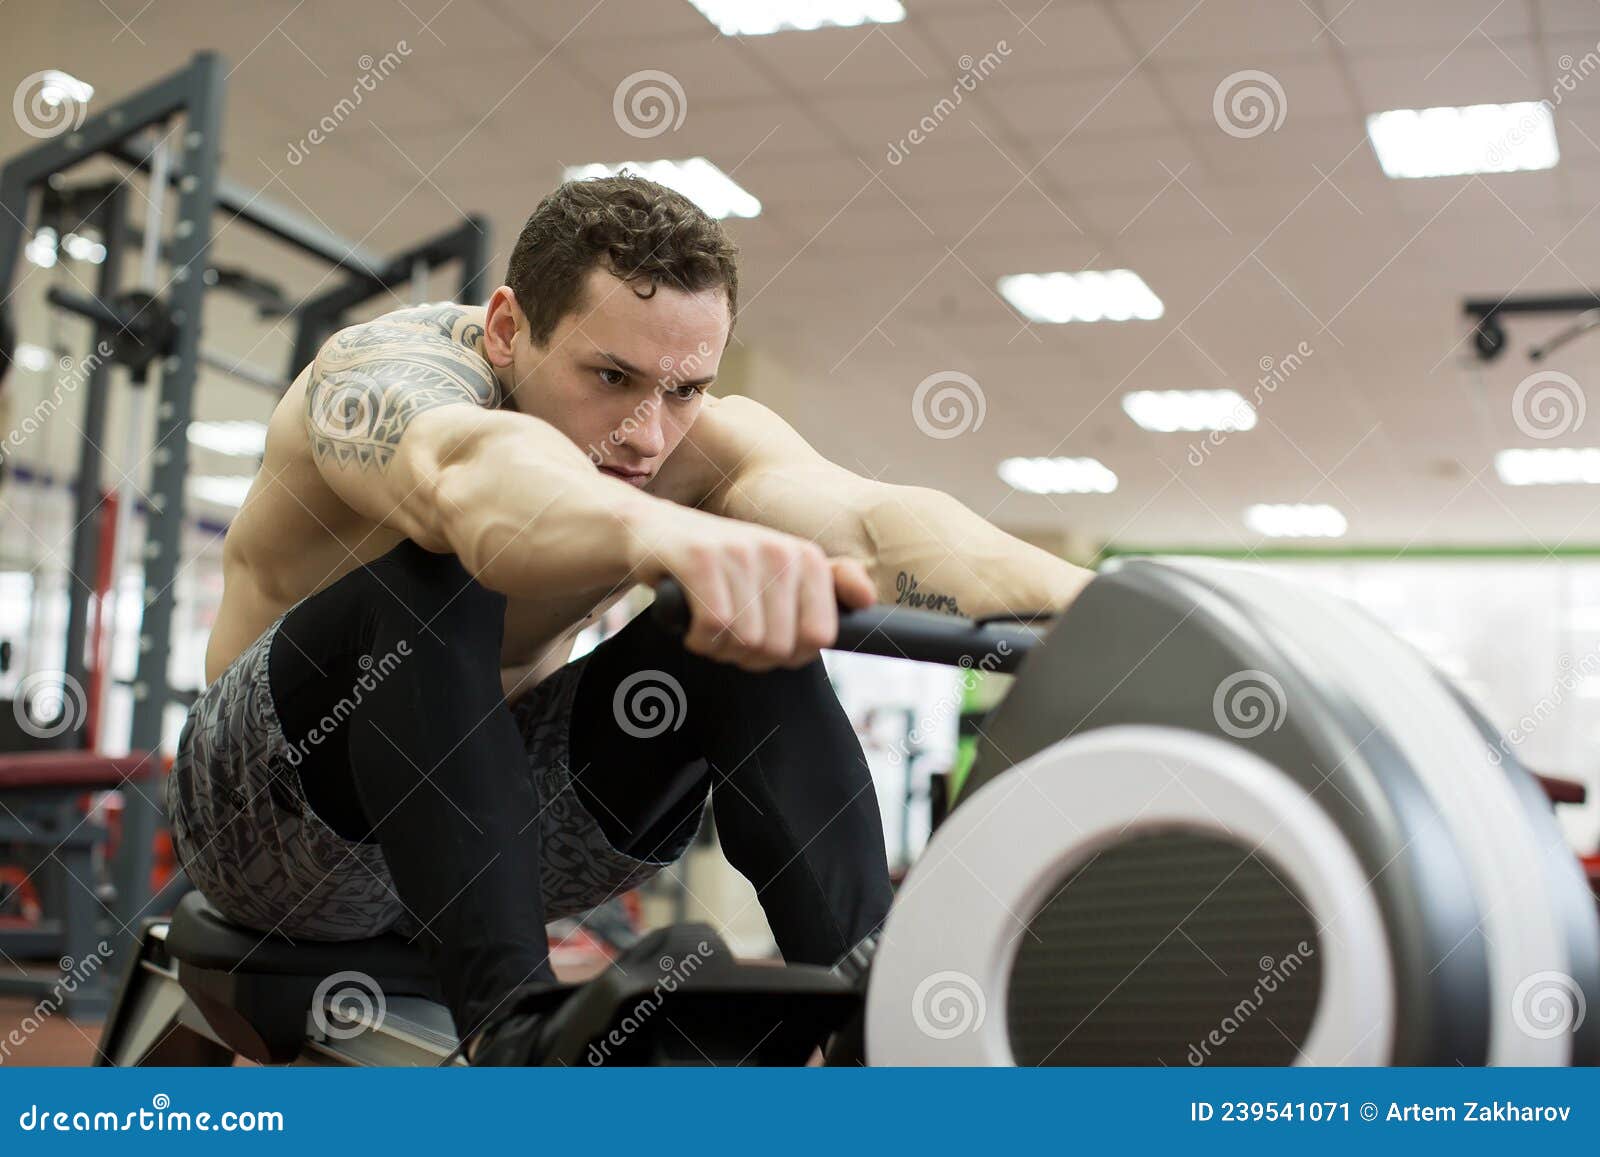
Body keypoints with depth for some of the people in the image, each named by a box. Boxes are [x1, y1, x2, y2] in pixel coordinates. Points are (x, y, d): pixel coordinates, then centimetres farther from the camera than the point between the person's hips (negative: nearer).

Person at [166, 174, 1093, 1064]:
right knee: (423, 586, -35)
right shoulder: (388, 370, -24)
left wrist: (1080, 600, -54)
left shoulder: (694, 440, -12)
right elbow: (473, 473, -51)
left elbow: (870, 518, -34)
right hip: (275, 814, -4)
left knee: (758, 632, -19)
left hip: (494, 810, 4)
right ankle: (509, 1023, -41)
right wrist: (663, 531, -74)